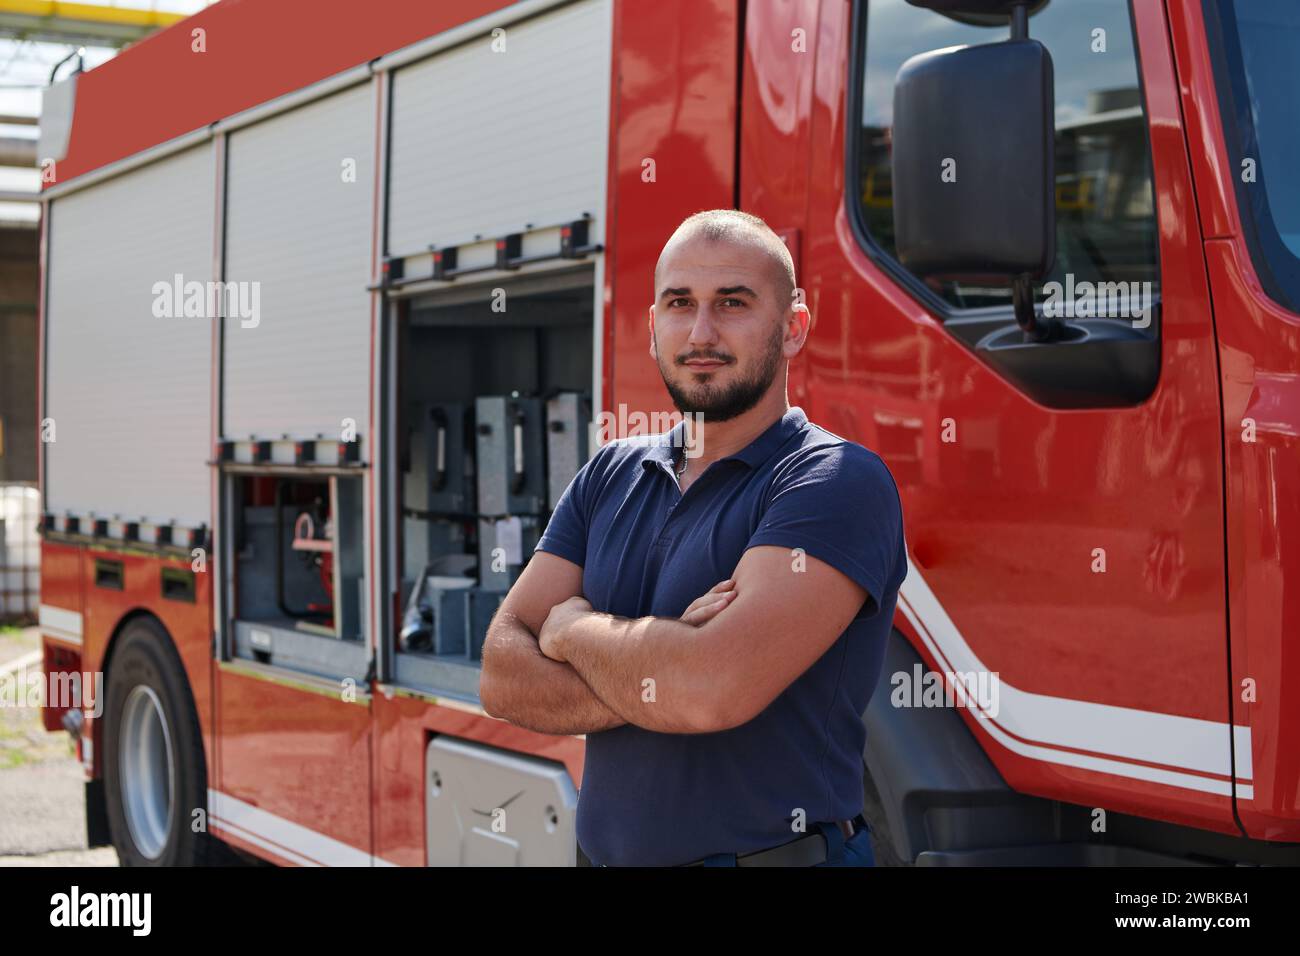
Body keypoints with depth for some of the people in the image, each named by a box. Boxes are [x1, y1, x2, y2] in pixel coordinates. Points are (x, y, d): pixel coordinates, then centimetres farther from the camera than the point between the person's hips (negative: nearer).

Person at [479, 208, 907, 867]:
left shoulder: (837, 480, -14)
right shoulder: (610, 476, 6)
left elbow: (711, 688, -27)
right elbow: (503, 677, -2)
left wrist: (571, 627, -9)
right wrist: (667, 666, -19)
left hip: (780, 849, -5)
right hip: (612, 850, 6)